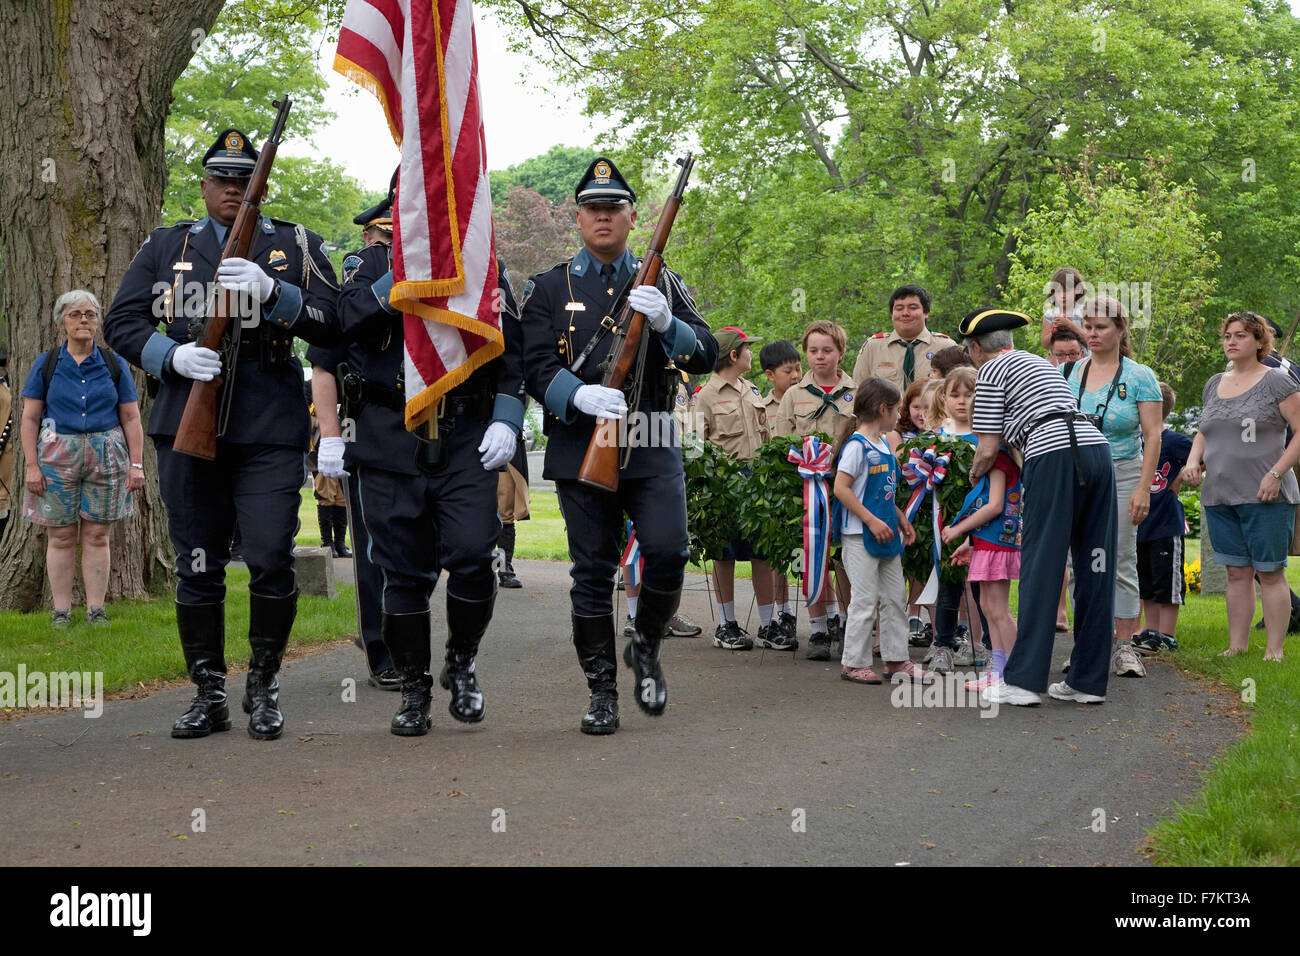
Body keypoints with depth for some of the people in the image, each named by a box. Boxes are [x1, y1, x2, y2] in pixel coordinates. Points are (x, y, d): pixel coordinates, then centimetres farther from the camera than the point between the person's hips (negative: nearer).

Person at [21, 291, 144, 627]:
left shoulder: (114, 365, 9)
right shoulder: (46, 364, 7)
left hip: (106, 458, 1)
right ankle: (61, 610, 5)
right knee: (61, 536, 0)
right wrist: (31, 465, -5)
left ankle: (96, 609, 5)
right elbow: (30, 418, 4)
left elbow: (131, 418, 8)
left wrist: (136, 464, 0)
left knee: (97, 536, 1)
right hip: (57, 457, 0)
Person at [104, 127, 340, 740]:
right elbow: (121, 323, 10)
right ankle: (209, 695, 16)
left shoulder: (295, 245, 10)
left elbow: (330, 325, -1)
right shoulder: (166, 246, 15)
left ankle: (264, 688, 9)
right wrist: (172, 356, -9)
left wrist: (270, 291, -16)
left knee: (271, 561, -8)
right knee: (197, 567, 5)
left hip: (270, 431, -2)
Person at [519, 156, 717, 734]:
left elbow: (705, 357, 5)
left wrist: (666, 323, -15)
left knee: (667, 553, -14)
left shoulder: (663, 284, 13)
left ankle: (647, 647, 14)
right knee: (592, 573, 1)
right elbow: (535, 367, -2)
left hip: (653, 448, 1)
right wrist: (581, 394, -22)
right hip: (581, 448, -1)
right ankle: (601, 690, 11)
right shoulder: (549, 289, 9)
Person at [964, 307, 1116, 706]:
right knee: (1094, 567, 7)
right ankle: (1089, 681, 10)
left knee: (1040, 567, -6)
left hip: (1054, 456, -7)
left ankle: (1024, 680, -7)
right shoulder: (1038, 362, 31)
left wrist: (973, 475, 24)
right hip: (1097, 449, 7)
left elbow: (988, 450, 4)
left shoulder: (990, 371, 7)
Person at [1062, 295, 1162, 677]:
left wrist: (1143, 489, -14)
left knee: (1122, 562, -2)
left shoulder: (1139, 376, -2)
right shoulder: (1068, 373, 7)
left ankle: (1126, 646, 3)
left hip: (1122, 475, -3)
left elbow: (1152, 436, -6)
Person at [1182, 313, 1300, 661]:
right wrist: (1193, 461, 6)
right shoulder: (1214, 384, 16)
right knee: (1236, 572, 9)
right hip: (1219, 497, 6)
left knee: (1269, 572, -3)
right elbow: (1203, 432, 26)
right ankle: (1236, 646, 13)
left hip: (1265, 498, -6)